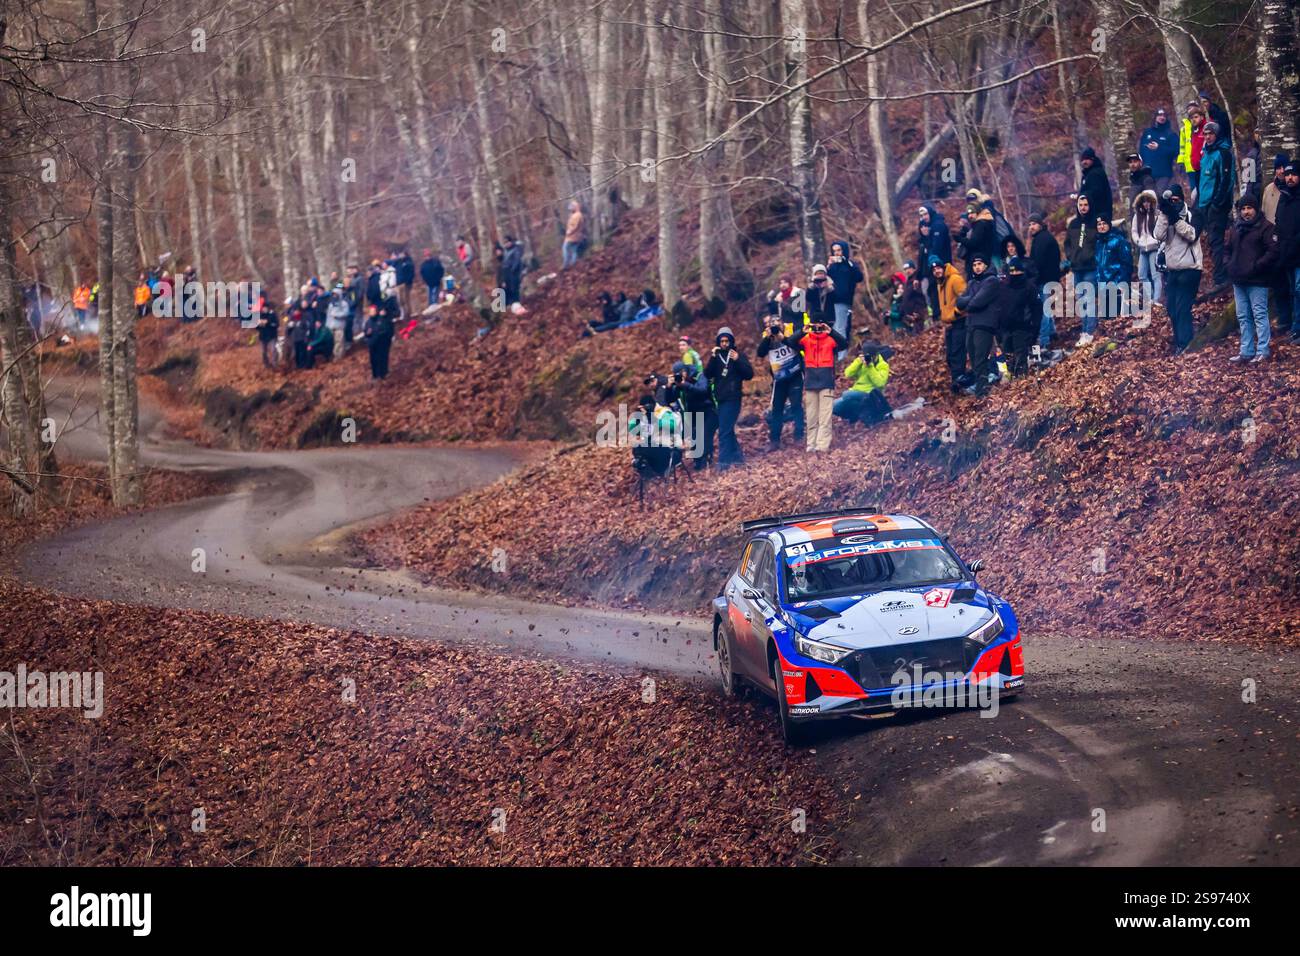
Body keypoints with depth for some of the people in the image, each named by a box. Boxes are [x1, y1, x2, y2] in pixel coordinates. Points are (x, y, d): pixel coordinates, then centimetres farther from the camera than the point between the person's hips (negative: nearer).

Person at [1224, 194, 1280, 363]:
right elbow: (1228, 249, 25)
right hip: (1239, 281, 8)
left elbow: (1273, 251, -15)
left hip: (1257, 281, -7)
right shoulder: (1235, 228, 14)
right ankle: (1247, 351, 16)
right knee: (1243, 317, 10)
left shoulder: (1265, 227, -7)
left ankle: (1262, 351, -4)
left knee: (1259, 315, -6)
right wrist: (1231, 266, 10)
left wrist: (1257, 266, -18)